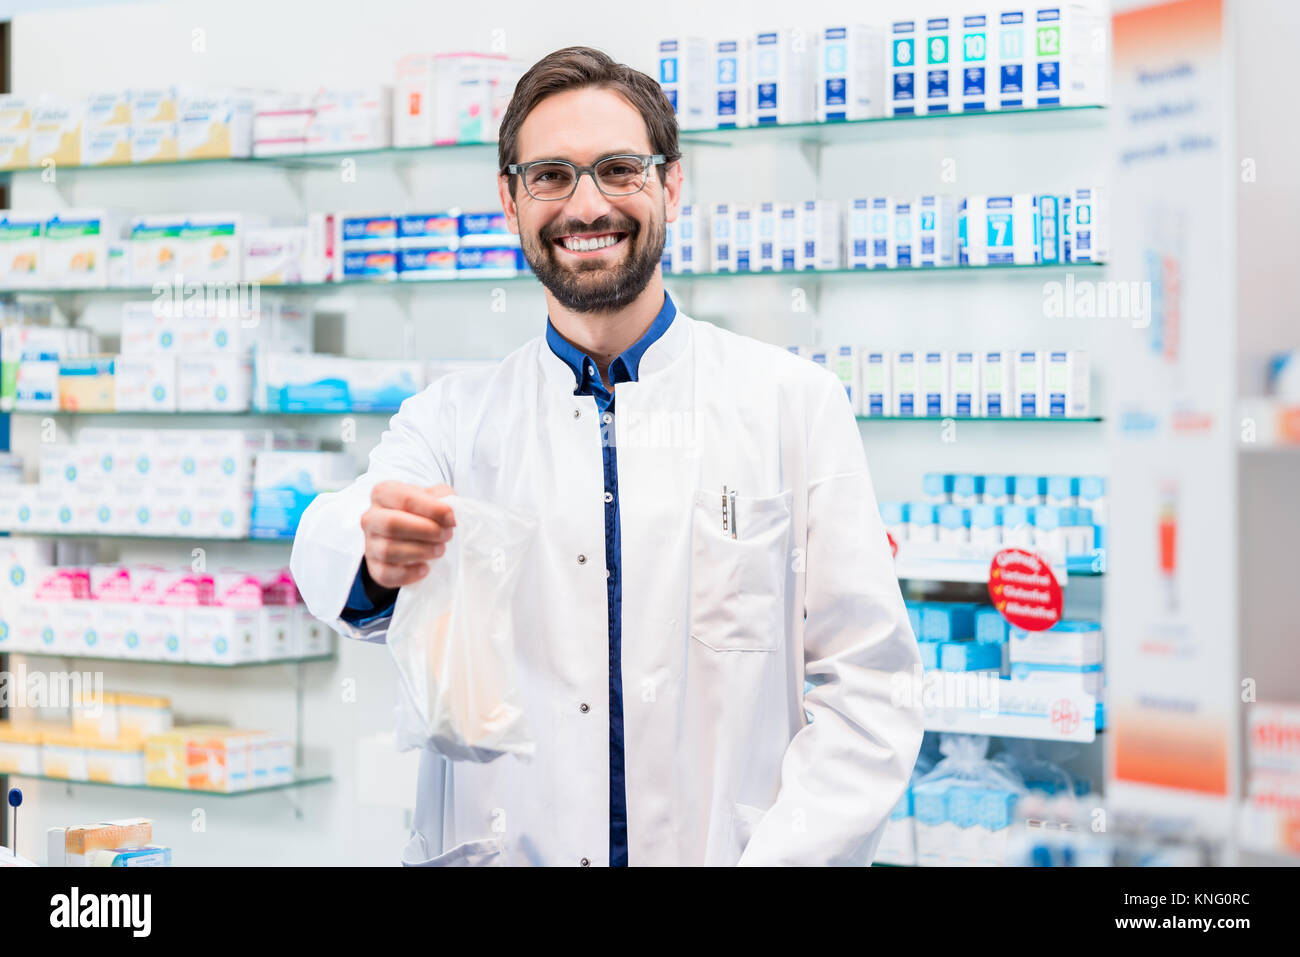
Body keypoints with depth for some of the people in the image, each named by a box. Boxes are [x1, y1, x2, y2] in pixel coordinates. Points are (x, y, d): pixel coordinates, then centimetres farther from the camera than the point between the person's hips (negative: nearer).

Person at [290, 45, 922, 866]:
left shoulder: (795, 402, 6)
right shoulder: (453, 417, 11)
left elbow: (868, 692, 3)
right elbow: (331, 556, -8)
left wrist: (778, 859, -11)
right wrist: (375, 552, -31)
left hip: (723, 846, -2)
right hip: (498, 850, 3)